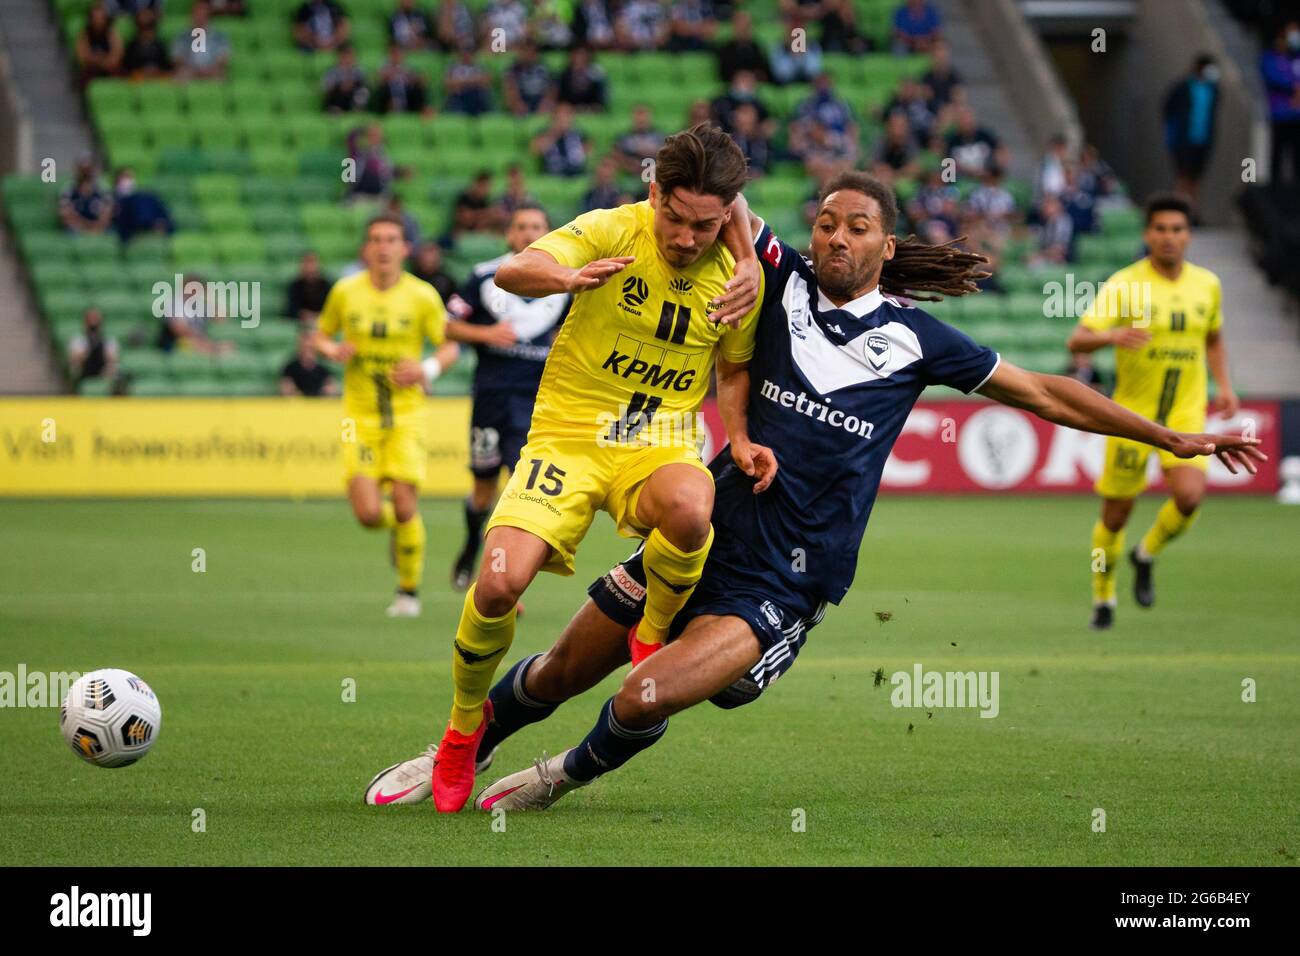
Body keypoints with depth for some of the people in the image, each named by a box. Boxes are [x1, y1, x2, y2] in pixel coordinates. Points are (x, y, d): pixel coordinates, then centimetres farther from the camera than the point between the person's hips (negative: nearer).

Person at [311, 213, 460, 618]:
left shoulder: (423, 296, -4)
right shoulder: (345, 292, 0)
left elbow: (450, 346, 4)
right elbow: (320, 335, 14)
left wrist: (428, 369, -16)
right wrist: (333, 351, -9)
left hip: (406, 414, -1)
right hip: (360, 416, 1)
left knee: (405, 507, -10)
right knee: (368, 514, -10)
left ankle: (409, 590, 11)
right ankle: (398, 527, 28)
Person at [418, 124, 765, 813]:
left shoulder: (739, 274, -1)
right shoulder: (613, 231, -11)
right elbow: (510, 272, -26)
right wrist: (565, 277, -48)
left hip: (660, 445, 1)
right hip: (568, 436, -1)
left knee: (689, 509, -37)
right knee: (499, 585, -21)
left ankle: (653, 640, -4)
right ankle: (465, 724, 10)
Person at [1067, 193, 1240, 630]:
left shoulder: (1207, 284, 3)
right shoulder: (1123, 285, -11)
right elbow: (1077, 340, -19)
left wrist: (1224, 386, 9)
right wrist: (1113, 336, -39)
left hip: (1186, 412, 2)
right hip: (1133, 411, -2)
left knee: (1189, 496, -21)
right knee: (1116, 514, 3)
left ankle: (1146, 556, 11)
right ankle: (1103, 597, 28)